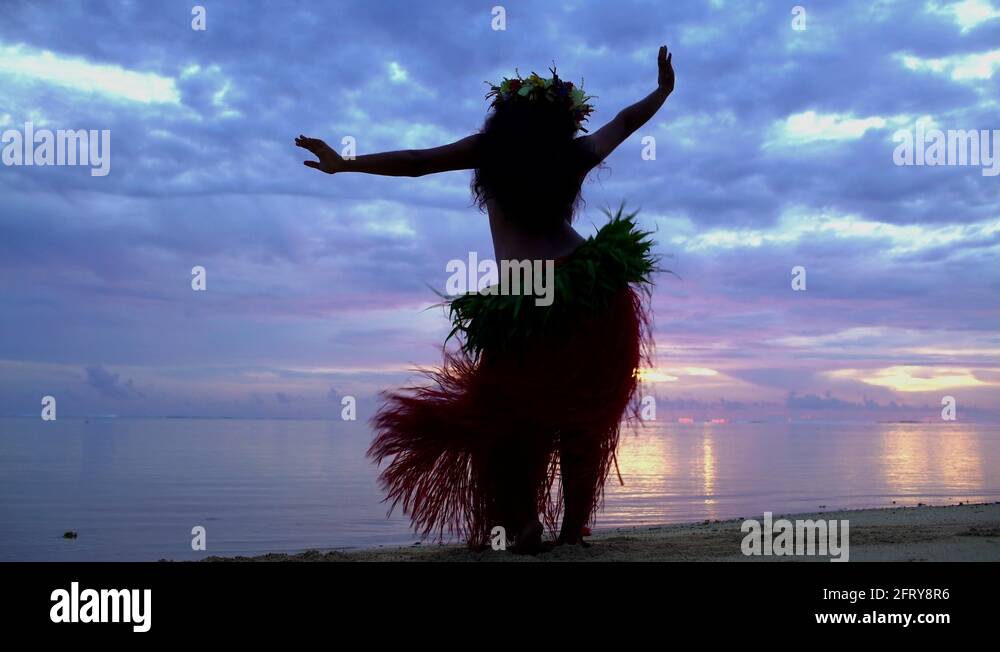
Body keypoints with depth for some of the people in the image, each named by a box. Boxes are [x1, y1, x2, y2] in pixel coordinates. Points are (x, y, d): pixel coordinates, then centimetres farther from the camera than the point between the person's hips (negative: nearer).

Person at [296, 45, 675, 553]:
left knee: (507, 413, 8)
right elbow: (625, 121, 28)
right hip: (594, 297, 3)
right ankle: (574, 525, 14)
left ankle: (524, 523, -6)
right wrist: (663, 90, 45)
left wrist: (343, 164, 8)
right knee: (583, 416, 13)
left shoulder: (489, 150, 5)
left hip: (523, 307, -3)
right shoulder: (577, 152, 12)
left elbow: (416, 162, 3)